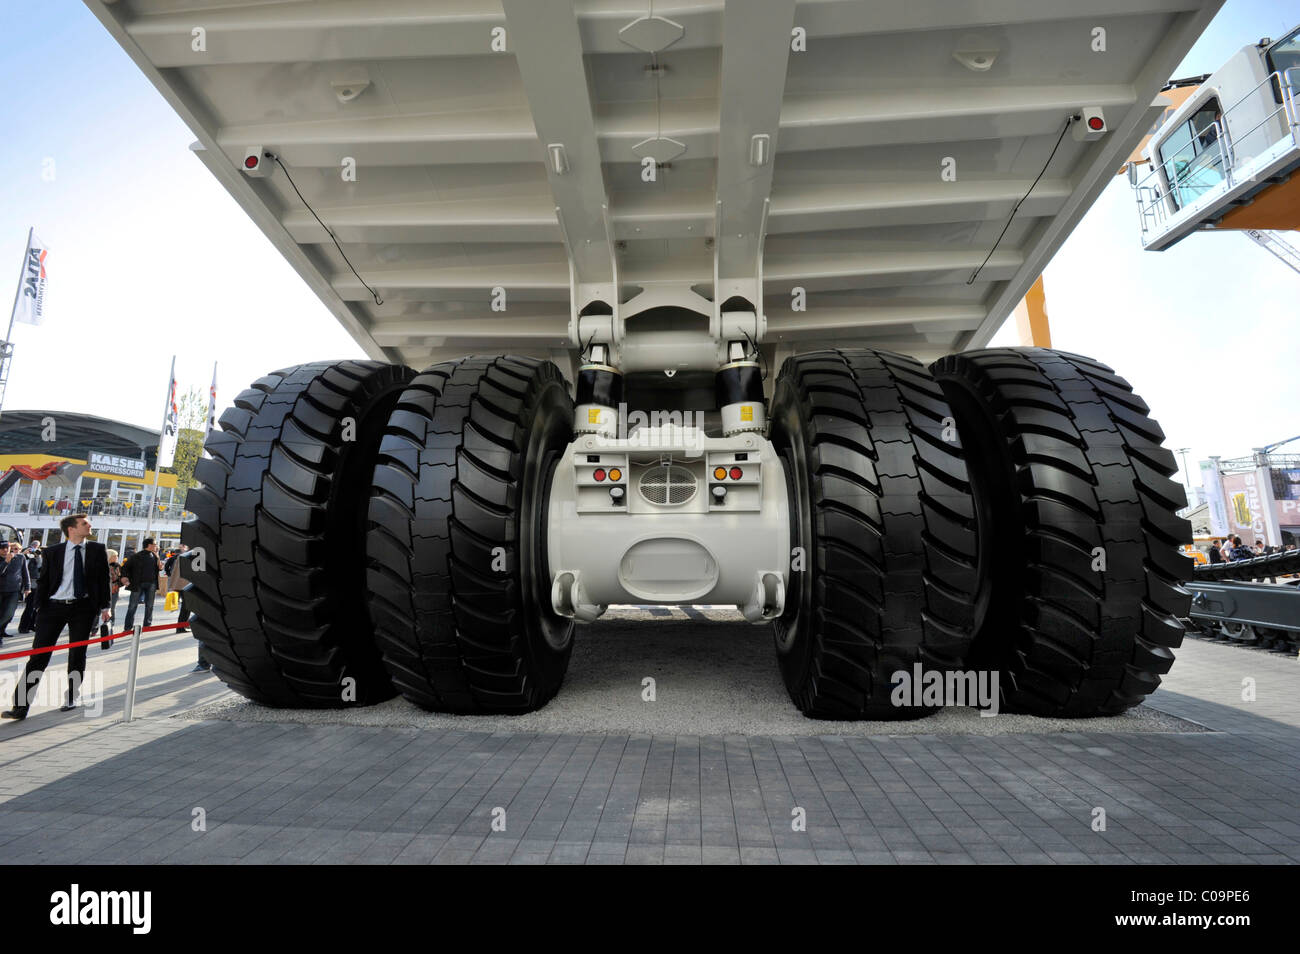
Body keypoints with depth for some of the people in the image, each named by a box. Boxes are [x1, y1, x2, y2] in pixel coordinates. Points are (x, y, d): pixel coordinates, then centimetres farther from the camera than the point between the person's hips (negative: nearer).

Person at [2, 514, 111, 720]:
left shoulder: (97, 550, 3)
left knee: (77, 655, 8)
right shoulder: (53, 552, 2)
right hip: (54, 607, 0)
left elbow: (104, 578, 6)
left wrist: (104, 606, 3)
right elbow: (43, 581, 6)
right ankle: (20, 706, 2)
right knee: (38, 655, -2)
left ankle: (71, 699, 22)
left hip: (83, 607, 0)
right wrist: (40, 609, -2)